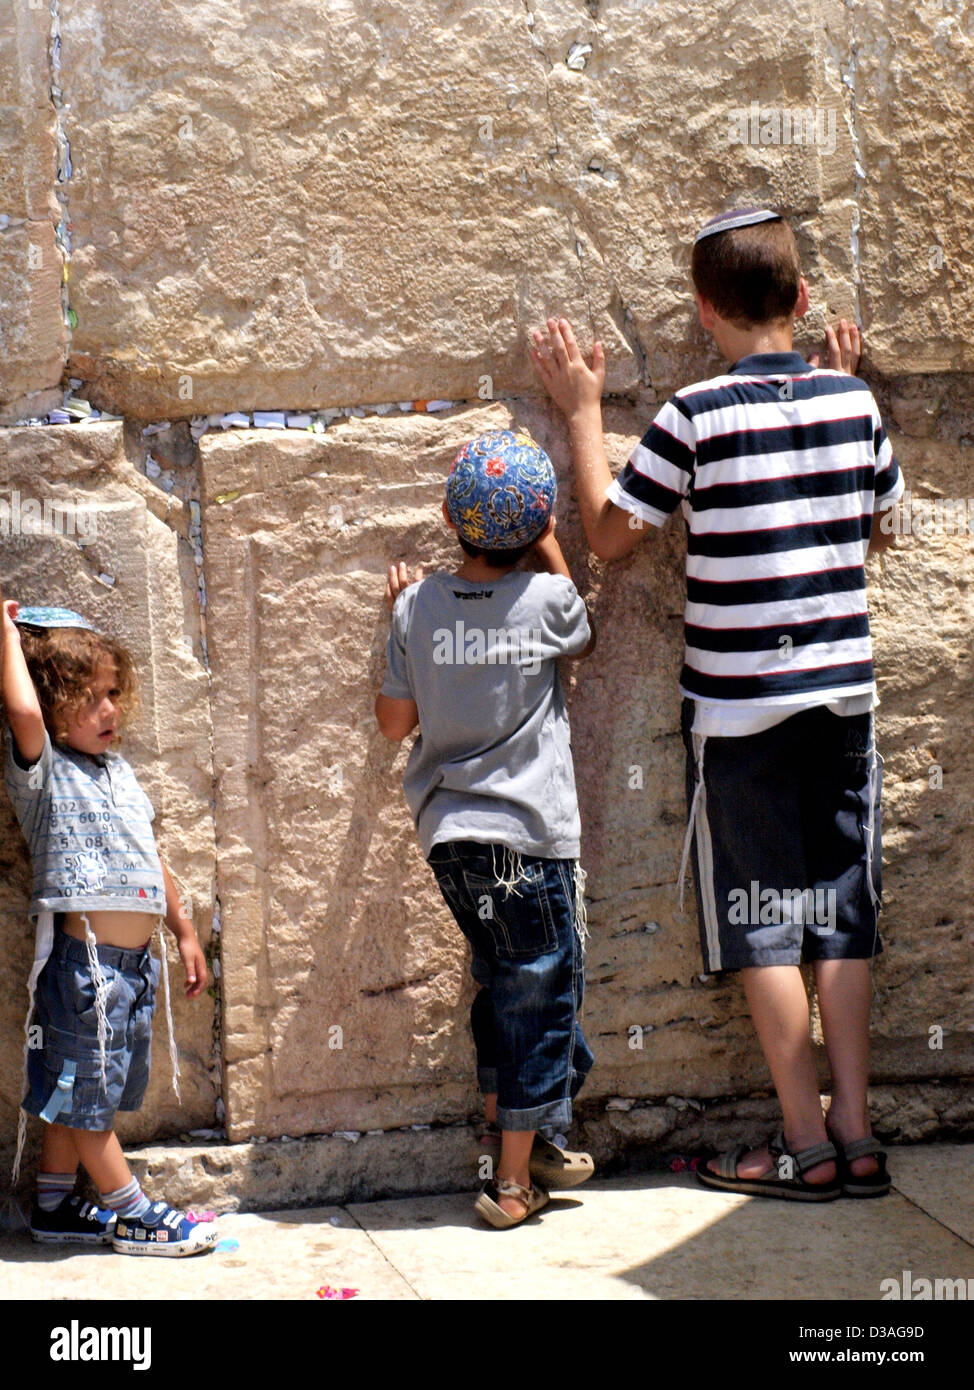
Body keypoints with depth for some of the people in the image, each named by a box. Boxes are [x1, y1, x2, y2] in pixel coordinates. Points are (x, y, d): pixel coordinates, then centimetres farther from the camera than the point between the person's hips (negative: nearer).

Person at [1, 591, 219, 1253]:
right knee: (85, 1093, 3)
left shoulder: (118, 769, 15)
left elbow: (151, 858, 23)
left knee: (78, 1096, 16)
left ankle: (56, 1206, 27)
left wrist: (185, 931, 25)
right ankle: (132, 1213, 11)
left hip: (133, 959, 8)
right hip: (84, 957, -8)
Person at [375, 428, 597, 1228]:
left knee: (504, 988, 20)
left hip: (447, 835, 4)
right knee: (538, 997, 6)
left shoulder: (419, 605, -2)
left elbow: (396, 721, 5)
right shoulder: (547, 599, -9)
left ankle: (524, 1140, 28)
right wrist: (550, 549, 16)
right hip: (529, 834, -4)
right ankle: (514, 1181, 11)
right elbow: (584, 643, 15)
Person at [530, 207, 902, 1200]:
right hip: (844, 691, 4)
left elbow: (608, 534, -2)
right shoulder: (852, 401, 1)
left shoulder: (695, 416, -12)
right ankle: (855, 1135, 12)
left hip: (739, 706, -4)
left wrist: (582, 411, 8)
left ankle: (806, 1144, 7)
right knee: (840, 914, 10)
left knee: (761, 921, 4)